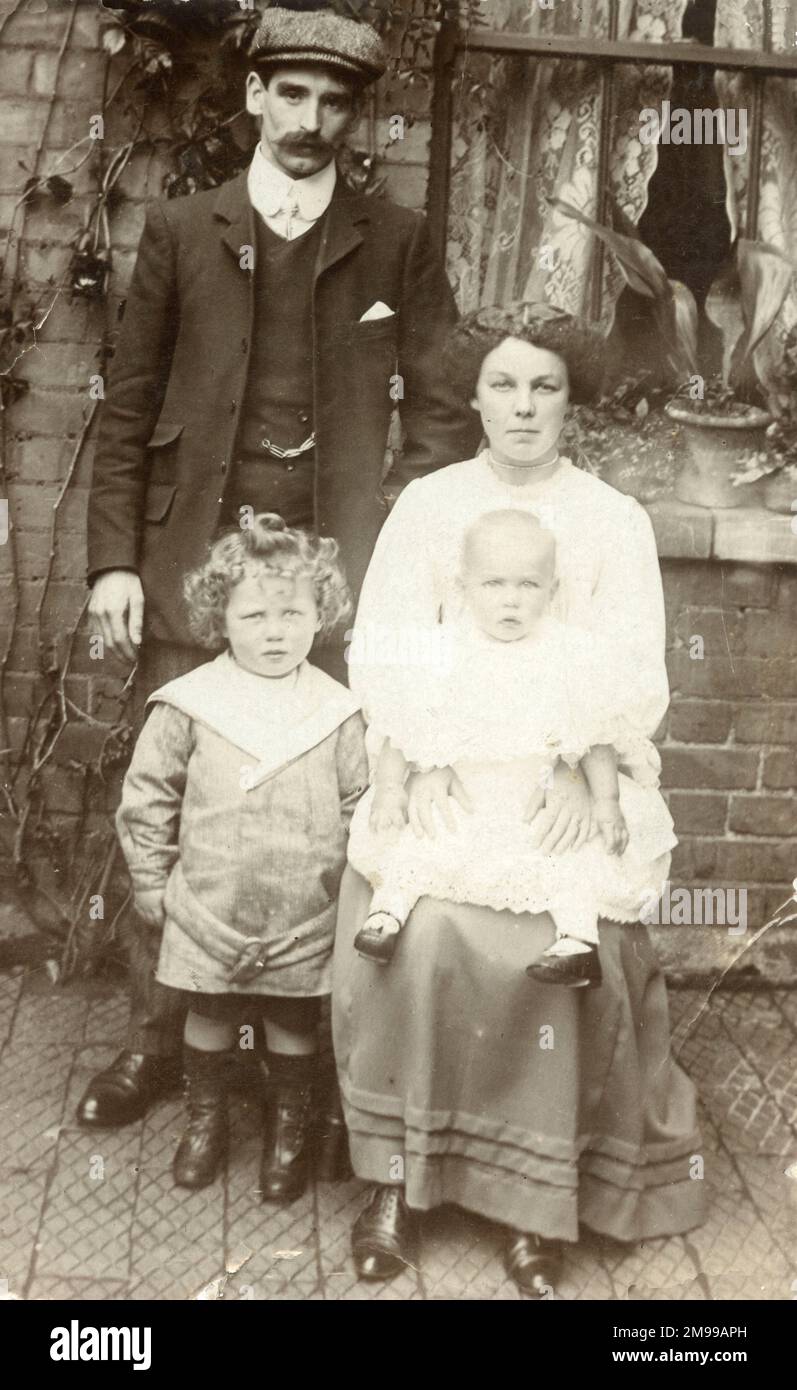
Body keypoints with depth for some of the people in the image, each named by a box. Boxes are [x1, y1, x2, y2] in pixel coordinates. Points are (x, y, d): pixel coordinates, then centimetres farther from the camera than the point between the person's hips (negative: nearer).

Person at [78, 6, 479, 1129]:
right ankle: (156, 1039, 16)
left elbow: (441, 413, 6)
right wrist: (114, 560, 0)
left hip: (338, 567, -1)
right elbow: (129, 408, 8)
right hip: (191, 558, 1)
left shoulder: (398, 245, 9)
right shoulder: (181, 231, 11)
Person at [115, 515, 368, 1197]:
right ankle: (206, 1119, 40)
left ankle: (289, 1128, 37)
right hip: (210, 911, 0)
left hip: (304, 918, 1)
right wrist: (152, 881, 3)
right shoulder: (188, 705, -8)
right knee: (208, 1019, 17)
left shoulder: (337, 711, -5)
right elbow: (148, 797, 0)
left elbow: (361, 806, 3)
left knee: (294, 1023, 15)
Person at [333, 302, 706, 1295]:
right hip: (443, 774, 1)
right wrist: (420, 762, -18)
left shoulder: (615, 521, 5)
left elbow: (632, 673, -3)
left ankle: (536, 1190, -4)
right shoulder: (428, 504, 7)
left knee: (564, 947, -24)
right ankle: (398, 1174, -6)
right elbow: (386, 647, -2)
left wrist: (582, 771, -21)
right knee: (415, 929, -25)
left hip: (564, 785, 0)